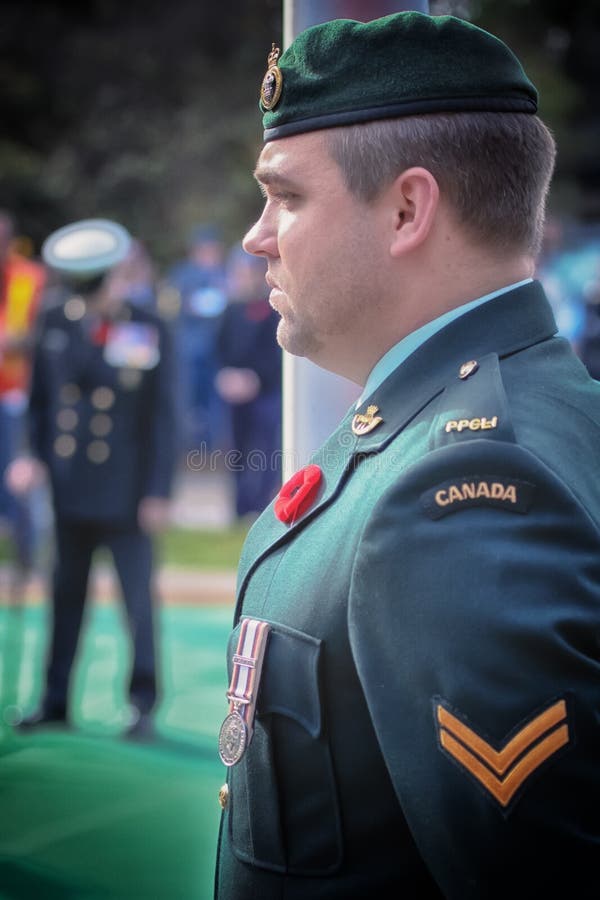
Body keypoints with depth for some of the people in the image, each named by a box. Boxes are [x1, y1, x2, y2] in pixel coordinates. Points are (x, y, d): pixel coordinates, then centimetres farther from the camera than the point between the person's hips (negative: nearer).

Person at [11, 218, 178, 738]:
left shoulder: (150, 330, -4)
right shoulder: (55, 324, 4)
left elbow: (164, 416, -3)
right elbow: (41, 398, 12)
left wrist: (159, 491, -6)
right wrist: (34, 456, -2)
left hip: (126, 494, -3)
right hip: (70, 488, 3)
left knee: (139, 597, -1)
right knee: (67, 596, 11)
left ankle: (144, 705, 8)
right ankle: (56, 701, 21)